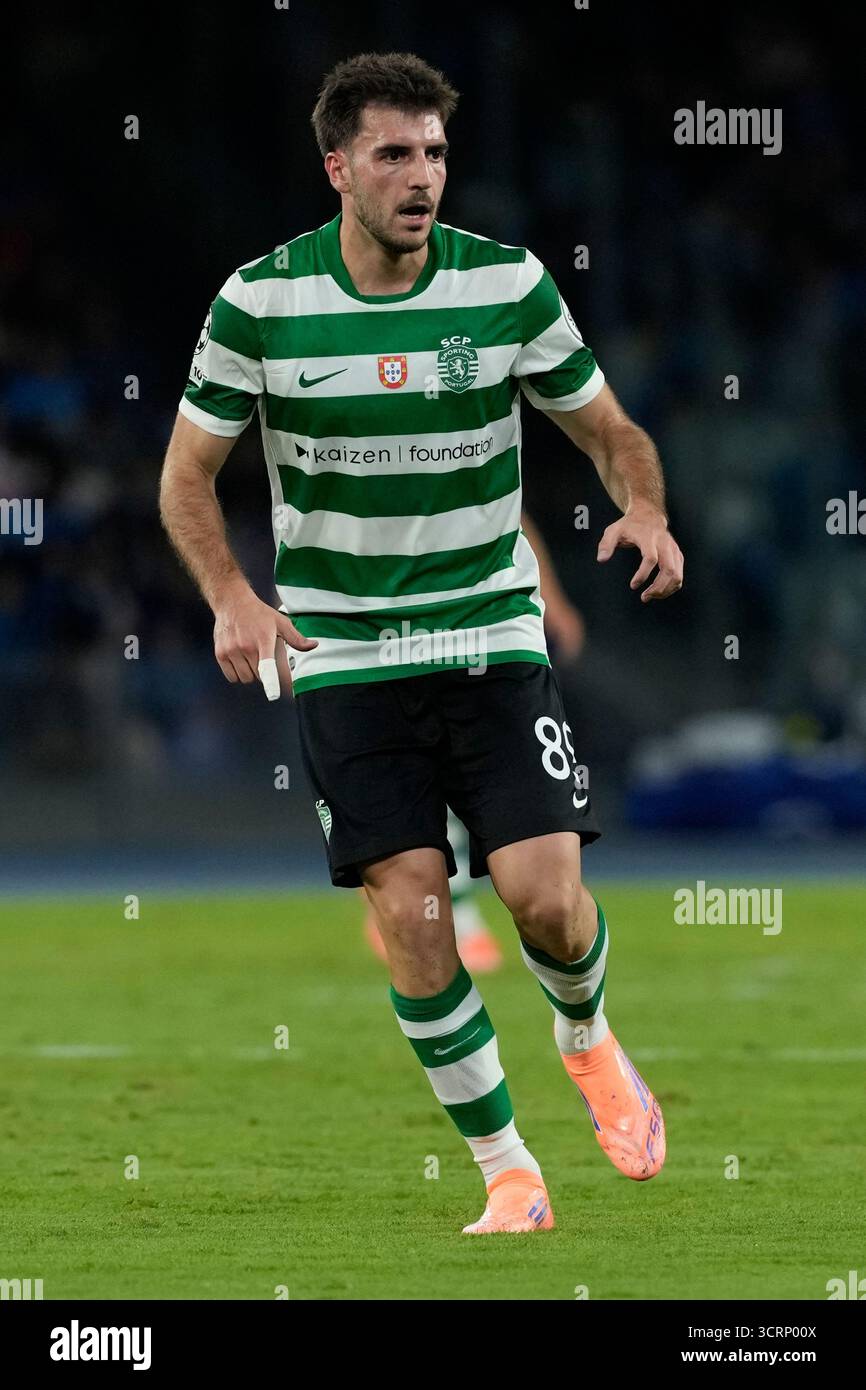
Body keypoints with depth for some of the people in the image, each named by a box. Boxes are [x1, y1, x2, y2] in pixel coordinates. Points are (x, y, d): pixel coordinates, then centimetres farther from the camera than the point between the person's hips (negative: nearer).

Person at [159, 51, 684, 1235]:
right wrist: (231, 598, -15)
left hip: (492, 639, 0)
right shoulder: (260, 302, -6)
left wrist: (647, 513, -17)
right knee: (412, 916, -10)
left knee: (546, 894, -12)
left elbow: (609, 432, 6)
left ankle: (586, 1038, 24)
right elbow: (189, 474, 3)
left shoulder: (509, 285, -5)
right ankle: (508, 1173, 4)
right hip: (343, 655, 0)